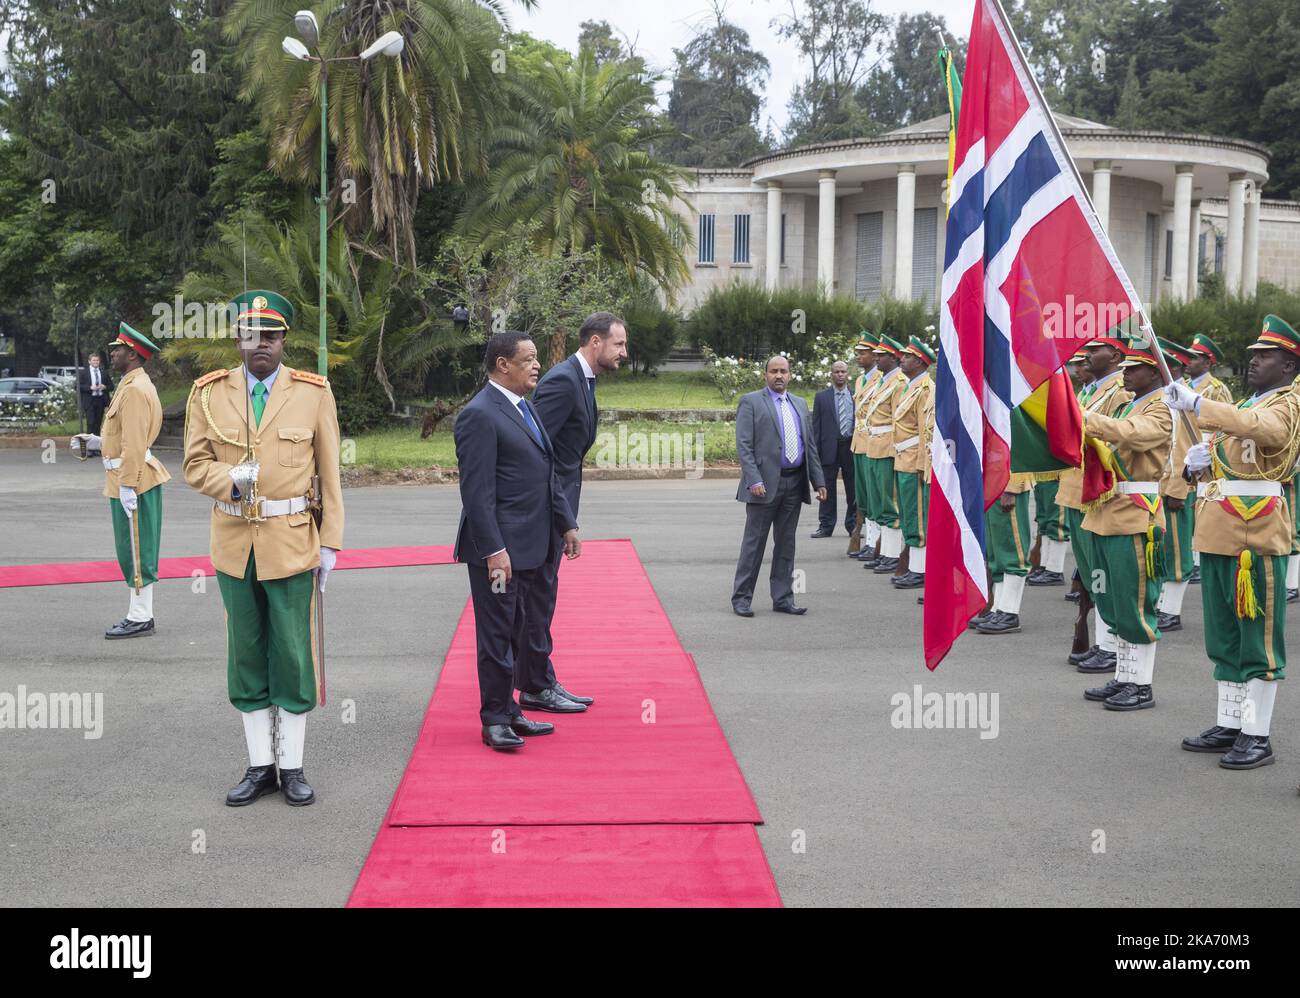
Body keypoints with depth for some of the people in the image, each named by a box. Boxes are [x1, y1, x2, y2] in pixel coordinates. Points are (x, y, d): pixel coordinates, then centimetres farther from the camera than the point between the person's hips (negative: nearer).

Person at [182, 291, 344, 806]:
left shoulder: (314, 392, -1)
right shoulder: (208, 392, 3)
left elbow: (329, 473, 0)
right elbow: (196, 465, 5)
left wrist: (330, 544, -2)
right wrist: (232, 481, -17)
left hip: (293, 544, -2)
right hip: (234, 546, 2)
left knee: (294, 657, 3)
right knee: (246, 658, 9)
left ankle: (292, 767, 15)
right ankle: (260, 765, 19)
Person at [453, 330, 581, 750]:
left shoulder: (524, 407, 15)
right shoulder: (479, 415, -15)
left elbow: (547, 475, 21)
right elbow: (476, 491, -19)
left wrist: (566, 523, 18)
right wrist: (493, 549, -22)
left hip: (529, 546, 9)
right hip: (499, 548, -9)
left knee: (518, 633, 15)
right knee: (497, 634, 0)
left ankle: (509, 711, 24)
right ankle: (495, 719, 9)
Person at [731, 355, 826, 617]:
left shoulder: (800, 404, 16)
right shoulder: (751, 401, -2)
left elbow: (810, 445, 16)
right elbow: (743, 445, -9)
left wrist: (819, 480, 8)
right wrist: (754, 480, -19)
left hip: (794, 484, 5)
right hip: (765, 484, -5)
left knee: (786, 543, 10)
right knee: (754, 542, -1)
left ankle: (783, 598, 16)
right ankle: (741, 598, 7)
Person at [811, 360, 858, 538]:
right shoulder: (822, 397, 6)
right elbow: (816, 424, 4)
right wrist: (815, 450, -4)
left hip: (852, 446, 0)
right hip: (830, 447, 0)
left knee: (853, 490, 6)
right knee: (827, 489, 3)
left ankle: (853, 525, 15)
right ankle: (825, 526, 10)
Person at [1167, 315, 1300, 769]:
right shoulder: (1242, 405, 22)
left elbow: (1259, 426, -29)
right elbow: (1221, 458, 27)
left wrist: (1196, 402, -35)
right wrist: (1198, 460, 4)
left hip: (1256, 537, -9)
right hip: (1218, 535, 9)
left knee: (1258, 640, -2)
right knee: (1224, 640, 13)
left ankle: (1257, 737, 3)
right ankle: (1228, 727, 21)